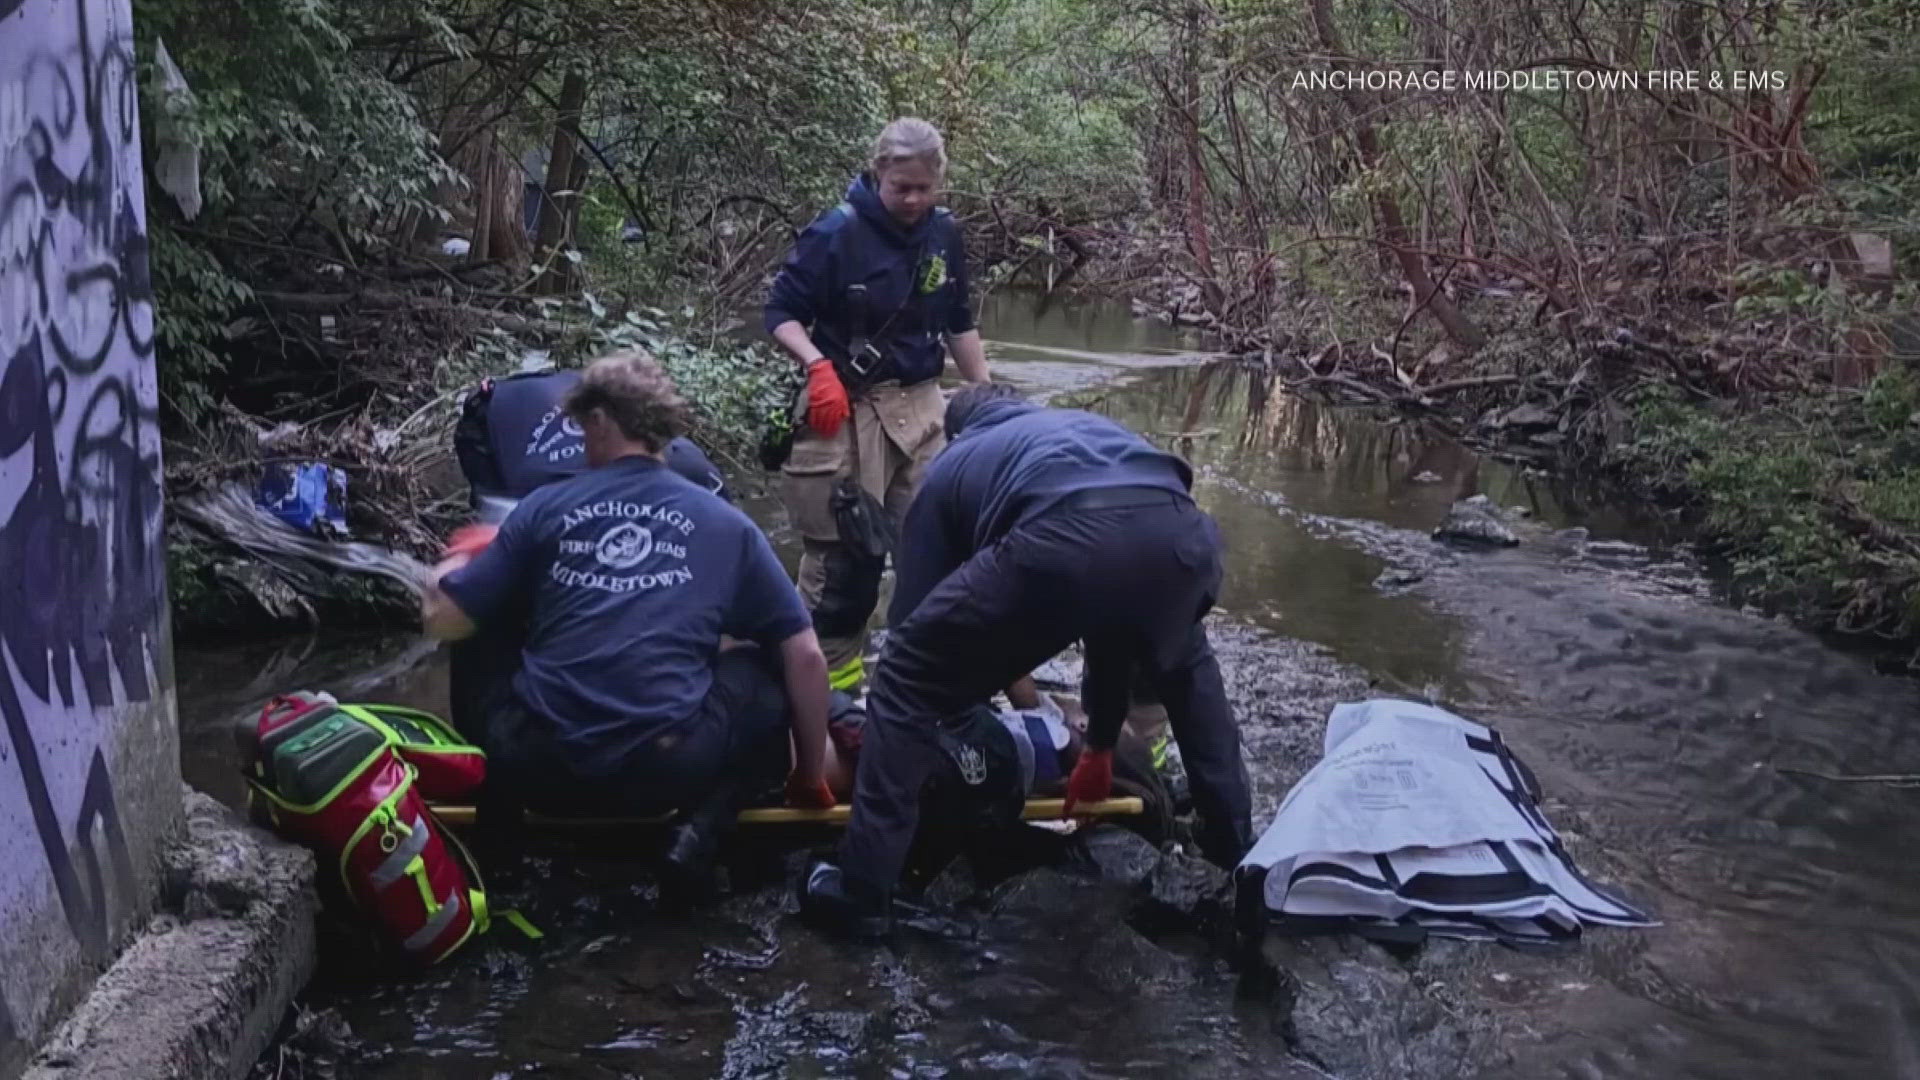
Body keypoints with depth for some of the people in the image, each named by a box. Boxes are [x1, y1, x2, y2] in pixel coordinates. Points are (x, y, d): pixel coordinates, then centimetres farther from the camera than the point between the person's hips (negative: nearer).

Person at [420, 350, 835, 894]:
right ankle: (703, 825, 2)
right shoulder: (726, 524, 9)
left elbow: (442, 621, 9)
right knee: (770, 672, 23)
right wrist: (811, 778, 21)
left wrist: (452, 565, 32)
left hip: (541, 773, 2)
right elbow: (806, 658, 8)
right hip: (667, 774, -2)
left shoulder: (546, 507, 7)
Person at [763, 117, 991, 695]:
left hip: (920, 405, 5)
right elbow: (781, 311, -7)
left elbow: (959, 322, 18)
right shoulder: (836, 233, -11)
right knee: (846, 547, -2)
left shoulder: (944, 234, 6)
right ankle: (831, 670, 13)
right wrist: (818, 366, -23)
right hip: (848, 407, -5)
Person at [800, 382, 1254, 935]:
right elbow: (1120, 614, 49)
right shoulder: (1090, 425, 46)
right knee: (1186, 666, 39)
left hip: (1060, 540, -4)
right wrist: (1101, 744, 57)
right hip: (1178, 532, 4)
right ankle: (1236, 845, 44)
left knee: (904, 681, 17)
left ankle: (863, 889, 16)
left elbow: (910, 622, 34)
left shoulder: (950, 468, 36)